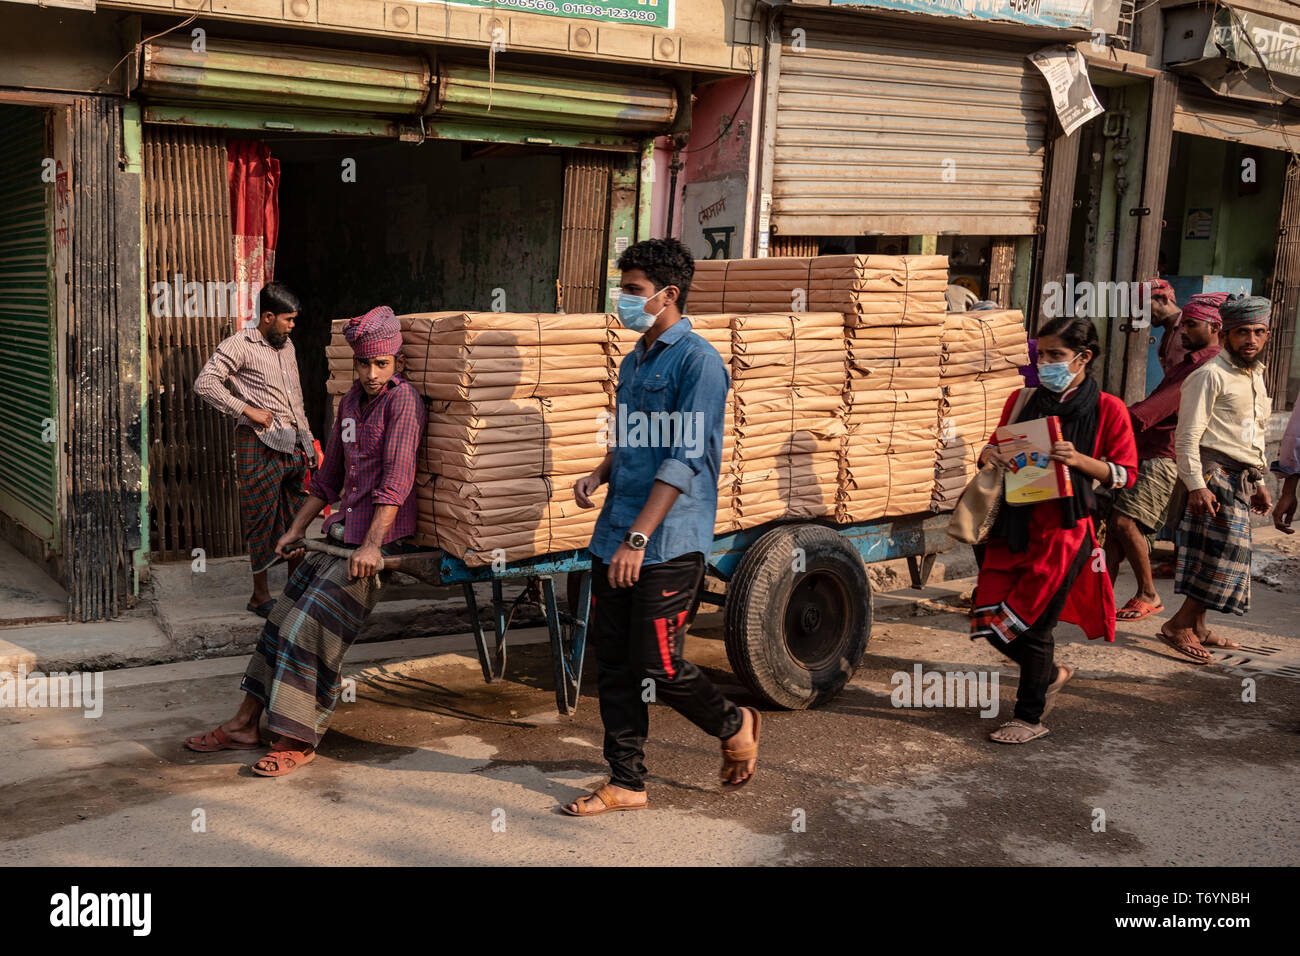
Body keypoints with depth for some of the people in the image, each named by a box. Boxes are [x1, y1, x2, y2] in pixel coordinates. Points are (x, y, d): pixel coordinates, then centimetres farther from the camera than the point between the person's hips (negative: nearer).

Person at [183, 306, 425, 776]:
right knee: (285, 616, 6)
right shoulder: (351, 399, 13)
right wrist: (296, 530, 17)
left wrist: (372, 544, -28)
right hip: (343, 527, 8)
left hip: (382, 534, -8)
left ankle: (297, 741, -2)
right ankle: (244, 724, 14)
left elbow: (397, 477, -21)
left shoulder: (403, 399, -12)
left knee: (313, 625, -13)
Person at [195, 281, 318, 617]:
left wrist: (308, 439, 20)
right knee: (263, 518, -1)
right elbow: (205, 382, -15)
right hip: (260, 444, -7)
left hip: (293, 443, 7)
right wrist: (248, 410, -17)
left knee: (296, 517, 11)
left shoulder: (287, 345, 17)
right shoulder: (241, 344, -6)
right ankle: (260, 595, 9)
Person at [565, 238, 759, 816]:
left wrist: (639, 537, -23)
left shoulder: (697, 361, -11)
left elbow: (685, 458, -18)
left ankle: (734, 726, 25)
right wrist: (599, 474, 5)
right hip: (616, 539, 8)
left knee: (657, 668, -3)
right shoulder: (634, 361, 16)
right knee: (614, 664, 9)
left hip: (668, 545, -8)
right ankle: (627, 783, 20)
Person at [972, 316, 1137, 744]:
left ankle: (1030, 718, 20)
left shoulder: (1107, 408, -4)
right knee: (988, 618, 2)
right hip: (1013, 523, 5)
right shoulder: (1023, 400, 9)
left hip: (1064, 528, -5)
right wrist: (989, 455, -4)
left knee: (1032, 623, 0)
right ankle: (1050, 674, 31)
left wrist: (1079, 460, -19)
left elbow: (1125, 474, -3)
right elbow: (998, 447, 20)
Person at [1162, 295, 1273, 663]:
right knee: (1226, 553, -12)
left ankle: (1196, 626, 14)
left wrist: (1258, 482, 22)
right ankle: (1179, 625, -4)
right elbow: (1187, 435, -15)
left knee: (1219, 557, 7)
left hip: (1242, 480, 9)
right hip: (1216, 474, -9)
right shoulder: (1211, 375, -10)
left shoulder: (1256, 375, 19)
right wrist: (1196, 485, -21)